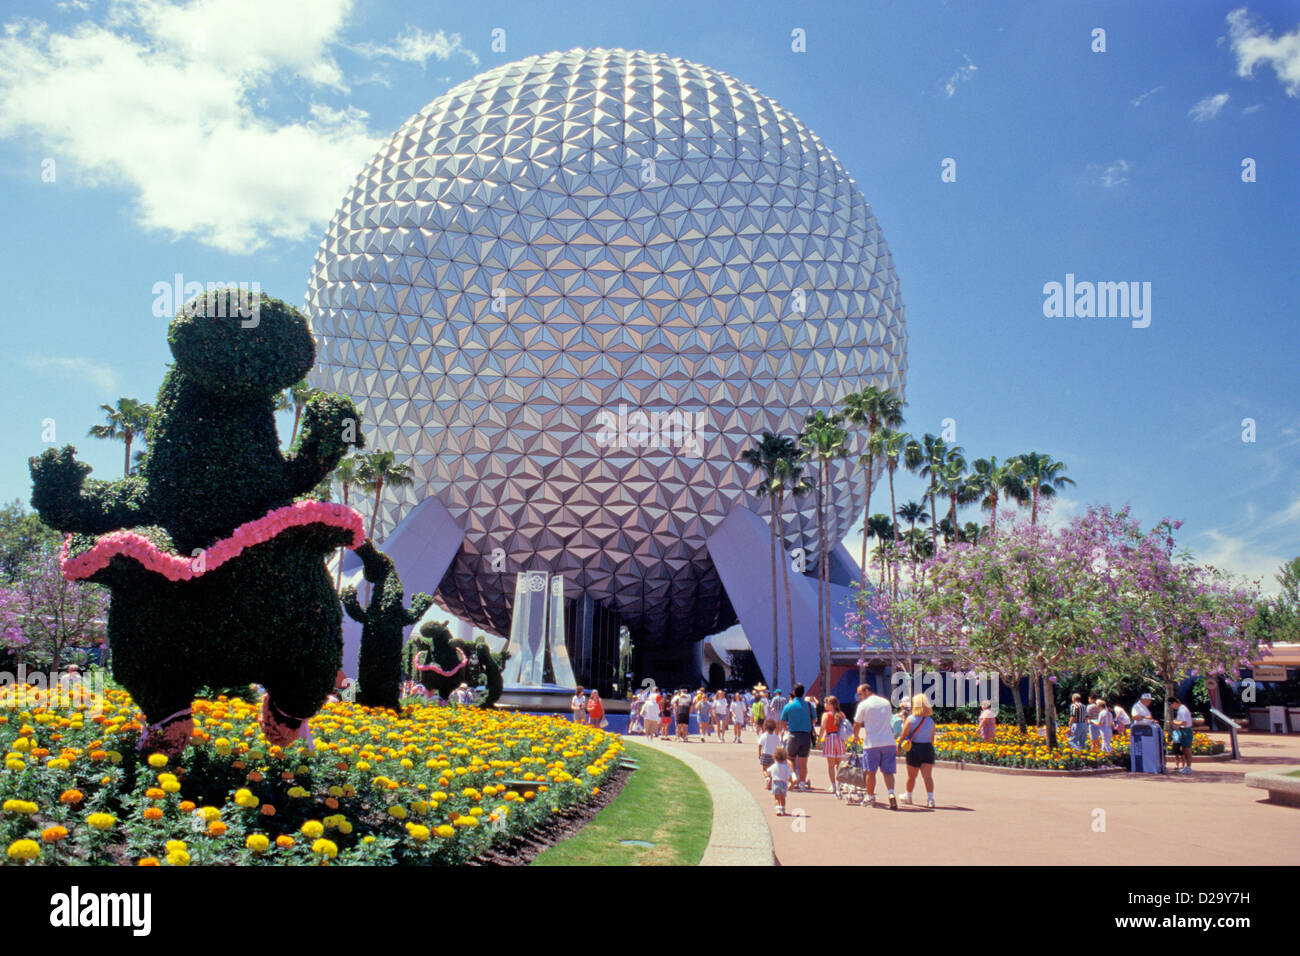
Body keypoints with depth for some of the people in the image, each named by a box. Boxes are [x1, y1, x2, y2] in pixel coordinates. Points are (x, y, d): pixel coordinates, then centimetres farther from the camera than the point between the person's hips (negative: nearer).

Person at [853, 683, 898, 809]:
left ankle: (870, 798, 15)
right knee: (888, 771, 4)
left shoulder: (863, 705, -3)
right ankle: (891, 794, -16)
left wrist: (855, 736, 22)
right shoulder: (886, 702, 12)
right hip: (889, 742, 4)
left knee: (871, 771, 7)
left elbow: (857, 724, 3)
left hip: (872, 743, -4)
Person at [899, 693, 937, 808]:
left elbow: (904, 736, -7)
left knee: (911, 776, 13)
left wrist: (898, 746, 6)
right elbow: (932, 738, 10)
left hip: (914, 749, -2)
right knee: (928, 776, -2)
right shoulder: (931, 720, 2)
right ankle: (930, 798, -16)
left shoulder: (910, 719, -9)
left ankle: (909, 797, 30)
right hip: (928, 748, 2)